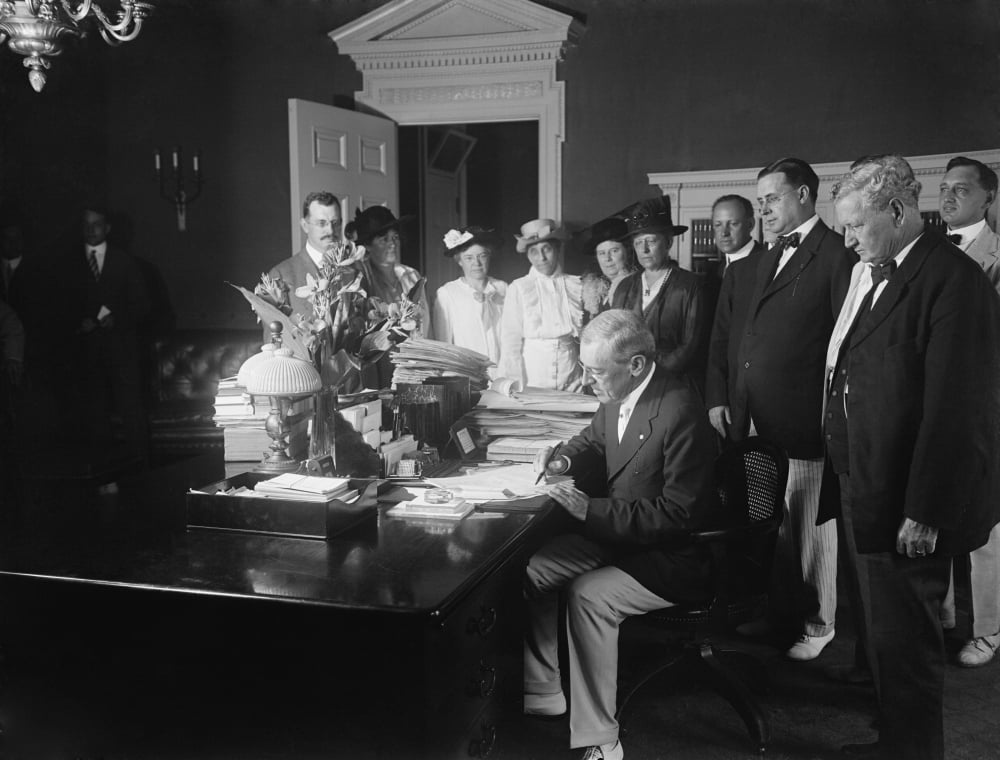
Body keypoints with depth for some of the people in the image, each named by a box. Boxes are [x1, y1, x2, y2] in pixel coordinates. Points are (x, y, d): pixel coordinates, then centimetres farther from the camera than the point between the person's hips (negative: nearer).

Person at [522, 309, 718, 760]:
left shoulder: (680, 413, -28)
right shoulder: (617, 396, -3)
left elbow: (677, 515, -27)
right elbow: (595, 440, 20)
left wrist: (590, 509, -28)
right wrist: (566, 461, -4)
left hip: (673, 557, -9)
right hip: (618, 532, 9)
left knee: (588, 595, -29)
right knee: (530, 569, 3)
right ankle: (542, 690, 20)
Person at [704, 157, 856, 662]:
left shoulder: (838, 257, -5)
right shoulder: (750, 268, 17)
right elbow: (722, 339, 17)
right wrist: (717, 398, 7)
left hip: (803, 426, -6)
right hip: (748, 422, 6)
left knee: (810, 529, 5)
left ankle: (816, 623, 23)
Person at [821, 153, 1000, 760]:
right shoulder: (867, 274, 11)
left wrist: (924, 514, -20)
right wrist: (845, 481, 11)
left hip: (907, 505, -9)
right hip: (863, 490, 9)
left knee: (904, 640, 6)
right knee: (883, 627, 21)